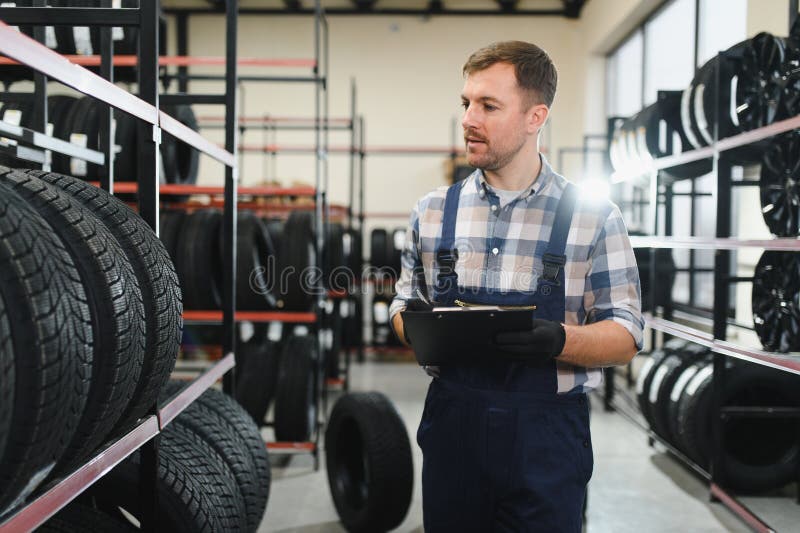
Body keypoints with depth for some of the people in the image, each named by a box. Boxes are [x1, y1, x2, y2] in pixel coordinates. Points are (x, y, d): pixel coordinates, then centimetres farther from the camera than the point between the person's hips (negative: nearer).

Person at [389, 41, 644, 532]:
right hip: (452, 423, 3)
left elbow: (626, 335, -4)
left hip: (547, 435, -2)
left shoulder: (594, 216, -3)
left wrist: (558, 340, -23)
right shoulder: (433, 211, 6)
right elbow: (405, 302, 14)